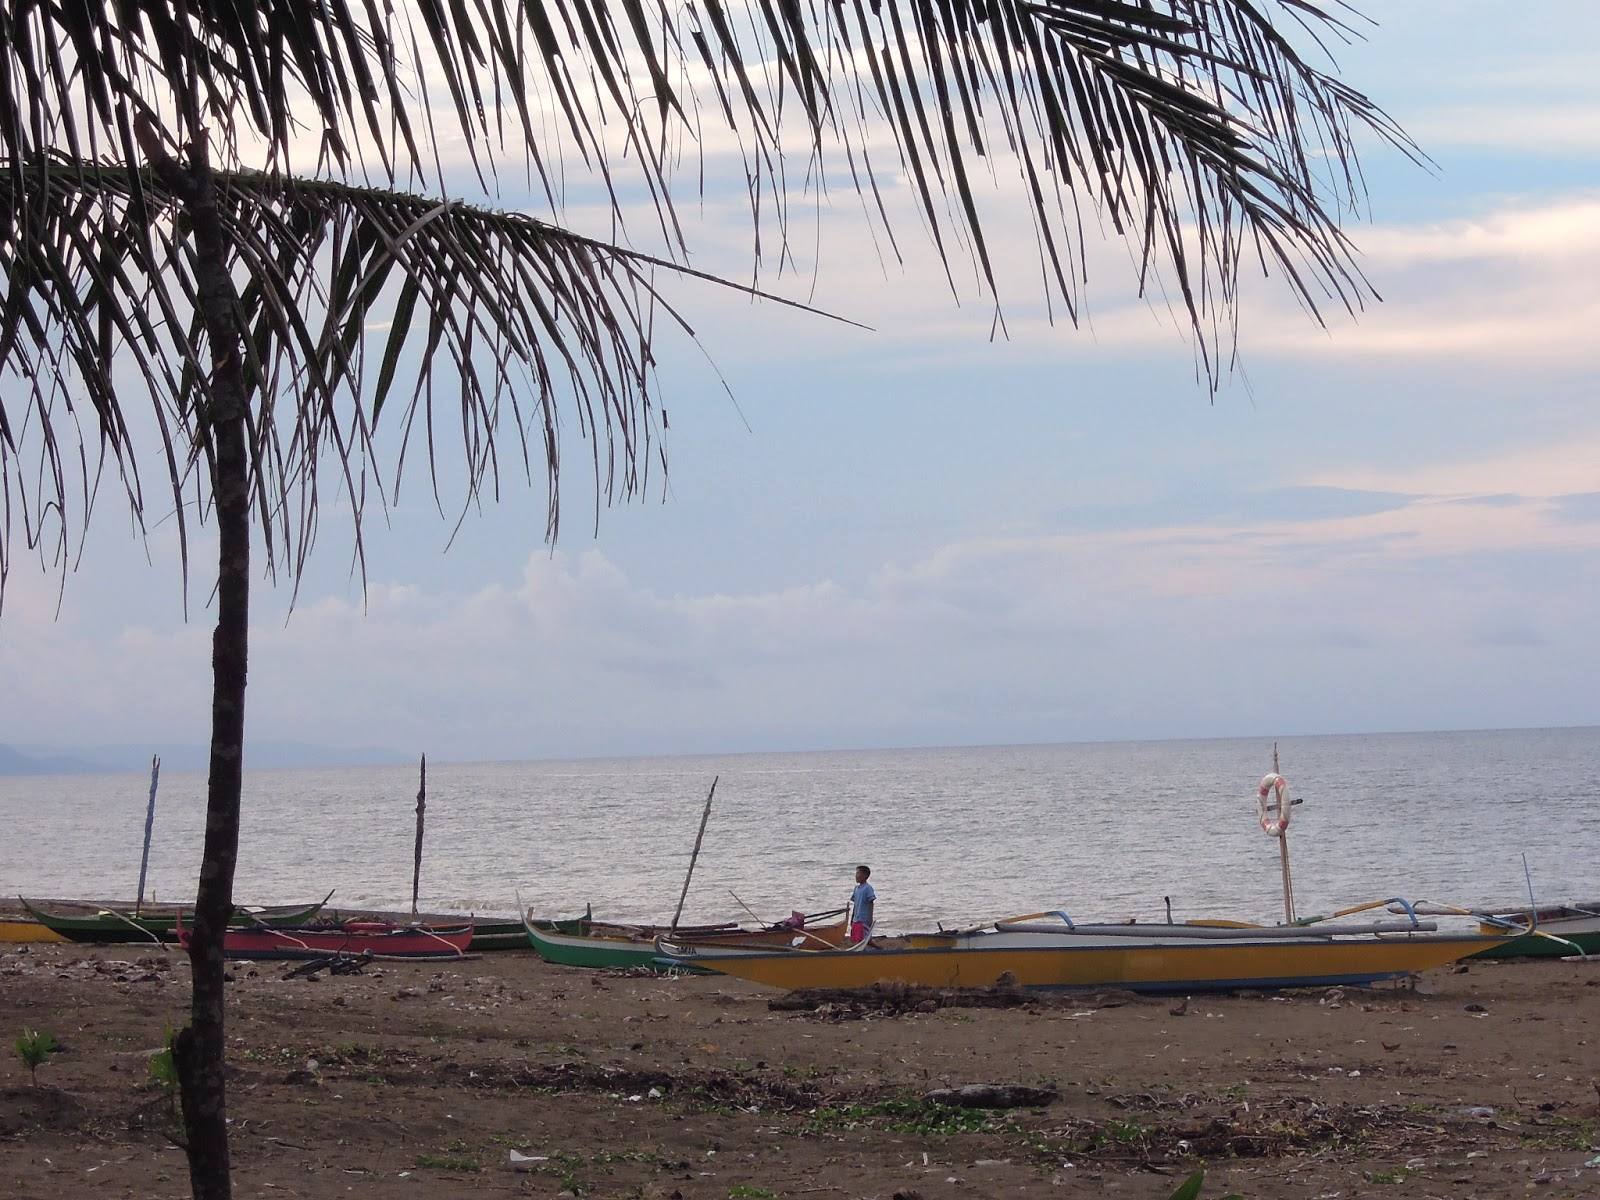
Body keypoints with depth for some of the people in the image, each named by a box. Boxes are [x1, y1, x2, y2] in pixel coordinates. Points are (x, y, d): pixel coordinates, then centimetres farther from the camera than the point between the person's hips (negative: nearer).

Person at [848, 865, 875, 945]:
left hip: (864, 920, -8)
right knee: (853, 941, 8)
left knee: (862, 941, -10)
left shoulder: (868, 888, -10)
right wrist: (852, 918, 21)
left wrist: (870, 919, -16)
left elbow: (871, 904, -12)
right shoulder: (857, 888, 13)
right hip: (856, 920, 8)